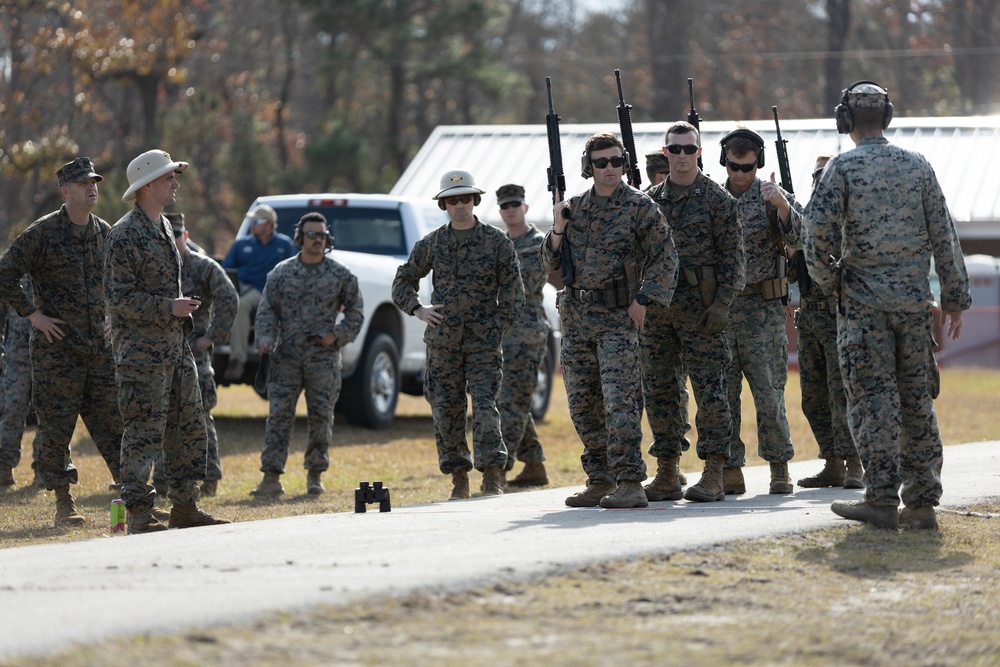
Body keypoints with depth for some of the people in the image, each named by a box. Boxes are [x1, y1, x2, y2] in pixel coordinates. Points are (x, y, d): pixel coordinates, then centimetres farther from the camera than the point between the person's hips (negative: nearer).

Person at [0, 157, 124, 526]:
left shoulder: (104, 232, 10)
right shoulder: (43, 232, -8)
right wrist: (32, 314, -12)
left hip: (100, 345, 5)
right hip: (57, 347, -5)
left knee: (114, 419, 4)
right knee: (57, 426, 0)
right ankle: (64, 505, 5)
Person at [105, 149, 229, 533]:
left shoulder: (164, 229, 16)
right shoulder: (125, 234, -12)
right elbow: (119, 297, -16)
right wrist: (168, 308, -20)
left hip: (176, 350, 9)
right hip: (142, 354, -9)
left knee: (189, 429, 10)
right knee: (143, 433, -7)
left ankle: (184, 508, 18)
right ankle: (139, 516, -4)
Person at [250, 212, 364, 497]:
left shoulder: (340, 275, 4)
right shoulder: (281, 272, 6)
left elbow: (356, 310, 10)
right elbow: (267, 310, 7)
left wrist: (338, 335, -5)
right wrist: (265, 337, -9)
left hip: (324, 358, 0)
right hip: (286, 357, 0)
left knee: (321, 418, 2)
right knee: (279, 416, -6)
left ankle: (315, 475, 15)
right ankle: (271, 478, -8)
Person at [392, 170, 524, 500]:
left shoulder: (497, 242, 2)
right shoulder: (431, 244, 8)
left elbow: (513, 293, 3)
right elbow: (402, 281, 19)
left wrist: (496, 328, -7)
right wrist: (418, 309, 2)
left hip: (483, 342, -3)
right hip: (442, 343, 3)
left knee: (484, 407, -13)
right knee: (446, 411, 3)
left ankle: (493, 477, -10)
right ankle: (458, 480, 12)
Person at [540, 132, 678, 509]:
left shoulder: (640, 208, -3)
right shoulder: (575, 207, 12)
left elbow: (665, 258, -4)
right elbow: (552, 263, 15)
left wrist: (644, 301, -12)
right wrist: (558, 228, -2)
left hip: (618, 318, -6)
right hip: (575, 316, 6)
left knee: (619, 401, -14)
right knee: (583, 404, 8)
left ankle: (630, 484, -16)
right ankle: (600, 481, 18)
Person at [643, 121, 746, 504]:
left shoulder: (718, 200, 0)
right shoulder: (650, 201, 13)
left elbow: (733, 257, -4)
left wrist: (722, 303, -13)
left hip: (700, 308, -5)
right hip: (656, 308, 5)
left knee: (710, 390, -4)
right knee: (658, 392, 6)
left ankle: (713, 476, -2)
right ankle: (667, 475, 13)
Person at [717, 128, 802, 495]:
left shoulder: (774, 197, 1)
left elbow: (799, 238, -15)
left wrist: (782, 205, -31)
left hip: (762, 309, -3)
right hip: (717, 309, 3)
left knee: (769, 393, -4)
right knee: (723, 394, 2)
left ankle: (779, 468, 9)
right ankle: (731, 471, 7)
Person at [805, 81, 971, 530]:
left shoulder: (842, 167, -4)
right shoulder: (917, 165, 7)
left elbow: (819, 231, -11)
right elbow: (943, 235, 7)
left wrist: (827, 279, 7)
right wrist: (955, 296, 12)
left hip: (864, 301, -3)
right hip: (914, 299, 4)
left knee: (873, 399, -1)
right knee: (917, 400, 7)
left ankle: (882, 499, -6)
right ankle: (921, 502, 7)